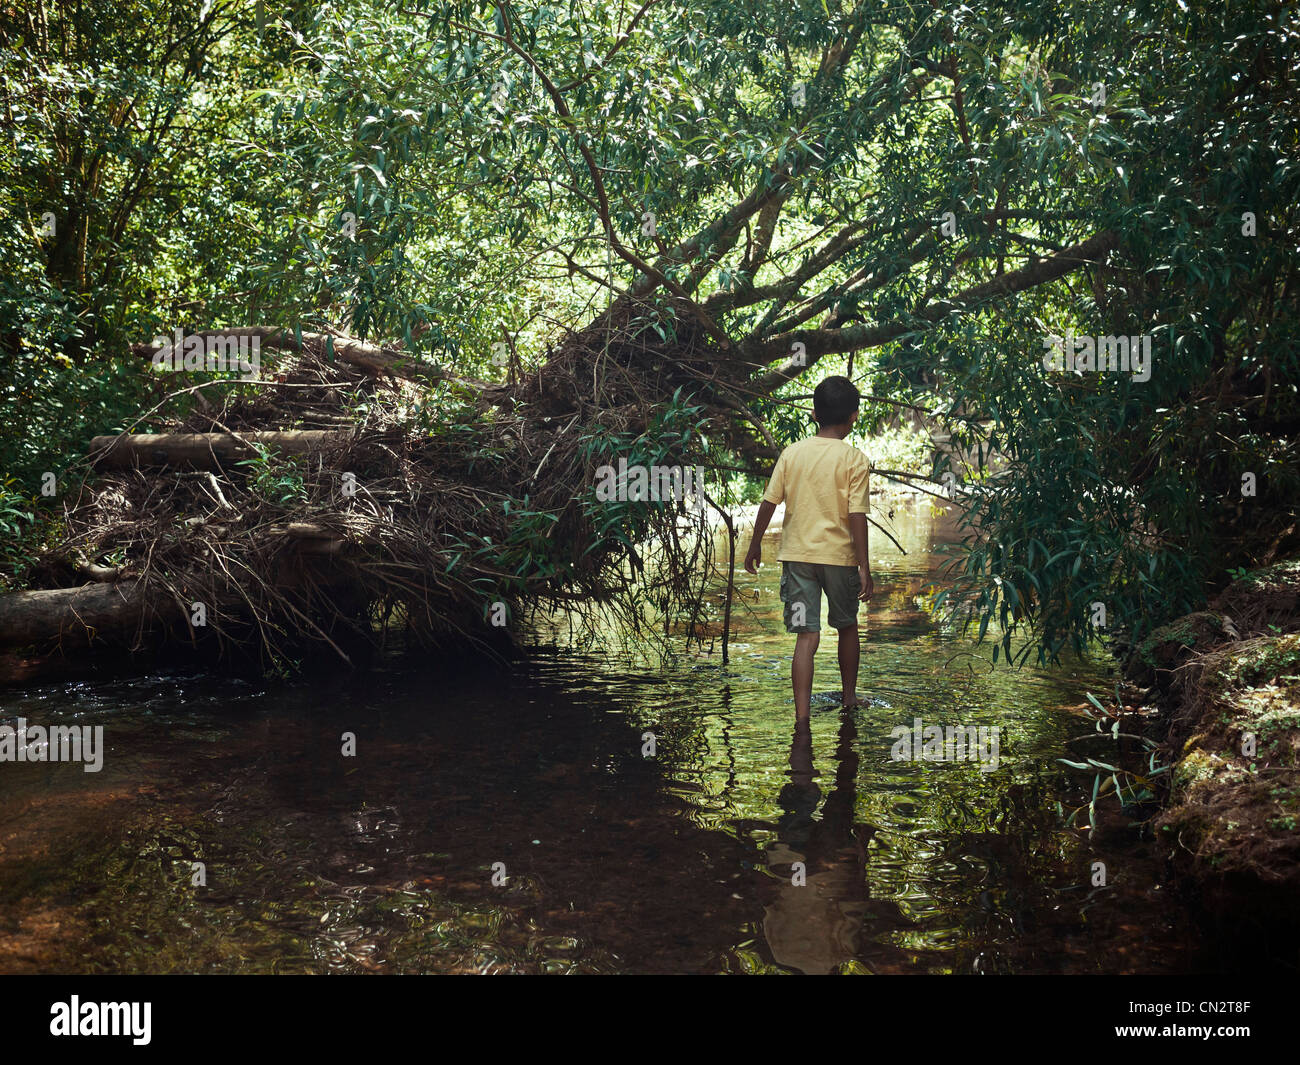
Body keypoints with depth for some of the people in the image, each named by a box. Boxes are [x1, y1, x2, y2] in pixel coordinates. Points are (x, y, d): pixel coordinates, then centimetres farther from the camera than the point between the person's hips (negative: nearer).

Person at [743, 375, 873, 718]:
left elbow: (768, 503, 2)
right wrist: (864, 567, -9)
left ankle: (802, 714, -9)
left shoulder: (792, 453, 1)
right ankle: (849, 695, 36)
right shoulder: (855, 459, -8)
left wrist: (755, 546, 14)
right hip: (840, 555, -2)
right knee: (847, 626, 21)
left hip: (797, 553, 2)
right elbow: (857, 516, -12)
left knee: (807, 636, 0)